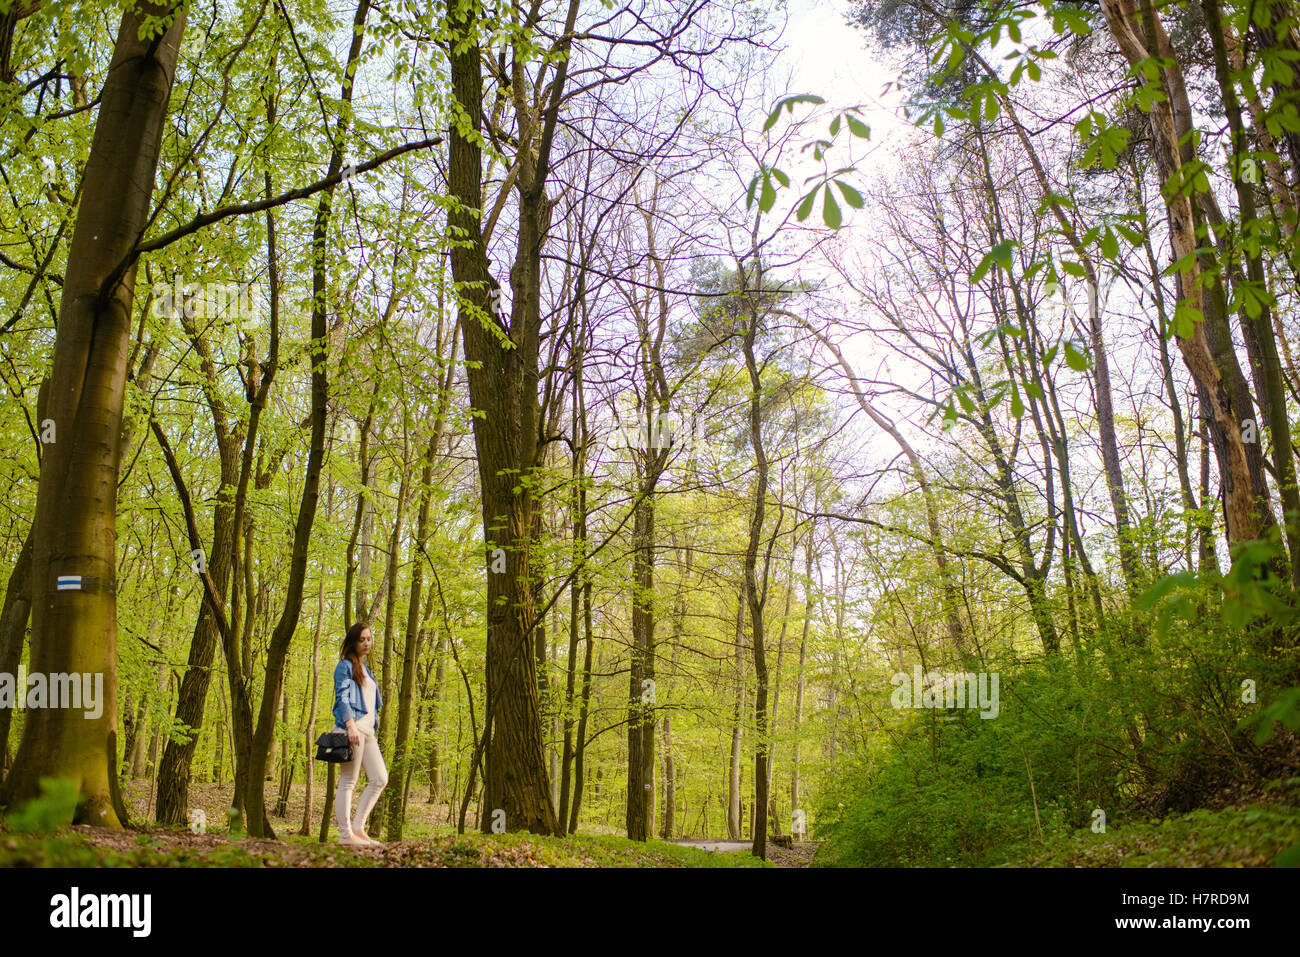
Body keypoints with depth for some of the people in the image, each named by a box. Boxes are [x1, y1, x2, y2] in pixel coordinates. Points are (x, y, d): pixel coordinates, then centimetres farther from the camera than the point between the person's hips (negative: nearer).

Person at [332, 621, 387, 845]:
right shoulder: (345, 666, -1)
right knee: (348, 782, -6)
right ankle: (345, 834, -3)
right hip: (352, 728, -8)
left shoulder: (365, 669, 24)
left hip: (367, 730, 8)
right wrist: (351, 726, -23)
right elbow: (342, 698, -12)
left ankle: (357, 827, 7)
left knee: (380, 779, 2)